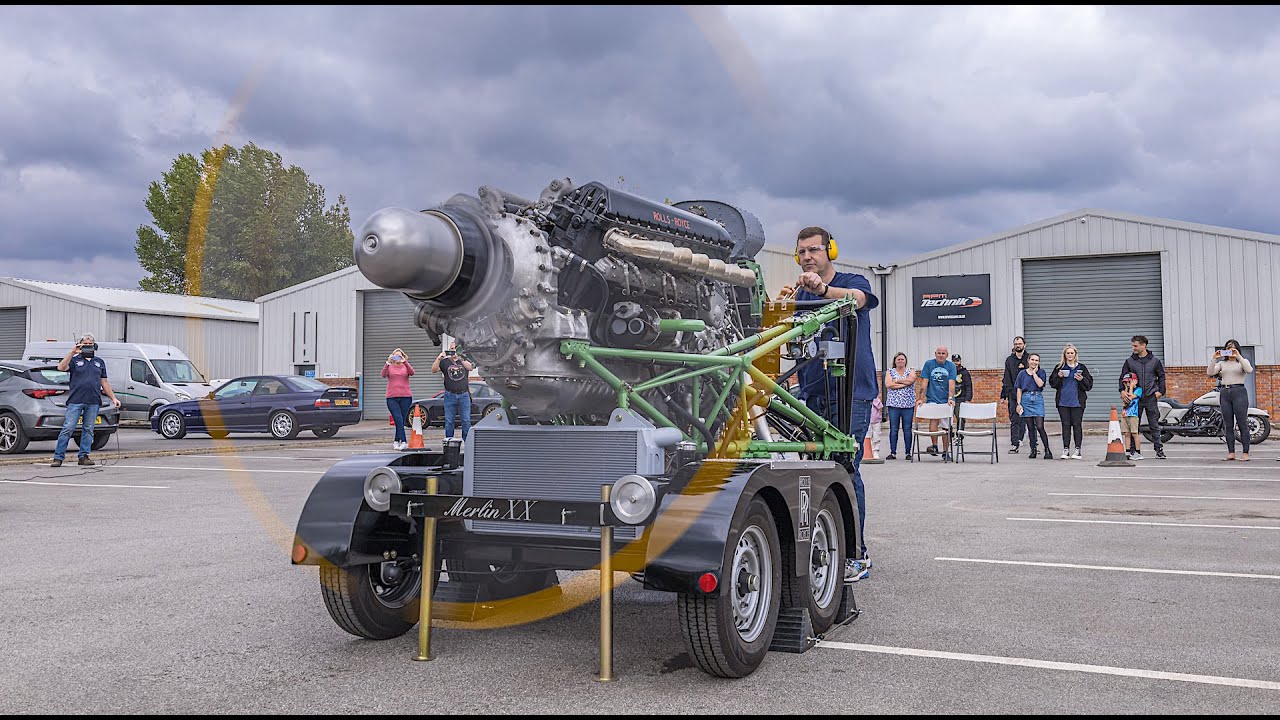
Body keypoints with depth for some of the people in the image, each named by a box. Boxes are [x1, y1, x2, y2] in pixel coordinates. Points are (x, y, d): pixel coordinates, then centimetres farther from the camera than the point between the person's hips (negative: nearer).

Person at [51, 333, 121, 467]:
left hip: (93, 402, 4)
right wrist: (72, 353, -18)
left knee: (88, 430, 6)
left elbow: (104, 383, 20)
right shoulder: (75, 360, 8)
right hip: (75, 401, -3)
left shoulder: (99, 362, 19)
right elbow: (61, 368, -12)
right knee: (67, 429, -7)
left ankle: (84, 456, 11)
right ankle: (58, 457, -4)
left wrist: (113, 398, 13)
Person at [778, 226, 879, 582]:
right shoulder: (800, 294, 18)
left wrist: (823, 289, -43)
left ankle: (856, 554, -4)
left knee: (845, 471, -10)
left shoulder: (852, 282, 3)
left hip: (850, 394, -5)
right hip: (812, 394, 5)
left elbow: (857, 298, -23)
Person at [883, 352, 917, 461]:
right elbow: (888, 384, -7)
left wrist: (896, 381, -6)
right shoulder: (890, 371, 10)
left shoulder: (911, 371, 11)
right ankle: (893, 452, 3)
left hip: (908, 404, 0)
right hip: (894, 404, 0)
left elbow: (911, 380, -11)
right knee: (893, 429, -1)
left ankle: (908, 452, 6)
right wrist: (904, 384, -9)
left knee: (907, 429, 1)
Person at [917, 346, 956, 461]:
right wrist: (922, 398, -6)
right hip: (932, 399, -1)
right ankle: (934, 446, -9)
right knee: (934, 420, -24)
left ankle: (945, 452, 14)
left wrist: (950, 398, -19)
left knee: (946, 426, 2)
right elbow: (925, 382, 0)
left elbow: (951, 383, -6)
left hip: (946, 401, 1)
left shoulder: (951, 366, 4)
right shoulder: (929, 364, 3)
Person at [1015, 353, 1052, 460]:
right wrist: (1019, 404, 1)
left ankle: (1047, 450, -4)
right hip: (1026, 400, 2)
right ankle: (1033, 450, 10)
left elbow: (1040, 384, -12)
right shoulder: (1023, 374, 10)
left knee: (1040, 427, -10)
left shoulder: (1041, 372, 7)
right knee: (1030, 428, 4)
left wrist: (1034, 372, -4)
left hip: (1038, 400, -2)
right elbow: (1019, 390, 8)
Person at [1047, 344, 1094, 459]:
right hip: (1063, 401, 1)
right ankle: (1066, 449, 7)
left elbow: (1089, 385, 6)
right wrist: (1058, 376, -9)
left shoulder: (1081, 367, 5)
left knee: (1077, 425, -1)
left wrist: (1081, 379, -13)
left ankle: (1078, 450, 3)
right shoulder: (1059, 367, 8)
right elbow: (1052, 383, 8)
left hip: (1077, 401, -1)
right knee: (1065, 425, 4)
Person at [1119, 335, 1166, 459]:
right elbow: (1123, 377, 8)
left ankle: (1159, 449, 9)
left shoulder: (1155, 361, 6)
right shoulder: (1129, 361, 6)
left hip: (1151, 397, -1)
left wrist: (1161, 391, 1)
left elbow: (1161, 376, 13)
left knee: (1154, 425, 3)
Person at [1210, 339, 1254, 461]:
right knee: (1228, 425, 3)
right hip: (1224, 392, 4)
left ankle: (1245, 453, -6)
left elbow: (1249, 370, -15)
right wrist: (1214, 359, -9)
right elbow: (1210, 373, 1)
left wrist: (1238, 356, -17)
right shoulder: (1222, 363, 16)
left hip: (1239, 392, -3)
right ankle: (1231, 453, 6)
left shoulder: (1242, 362, 7)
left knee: (1242, 424, -6)